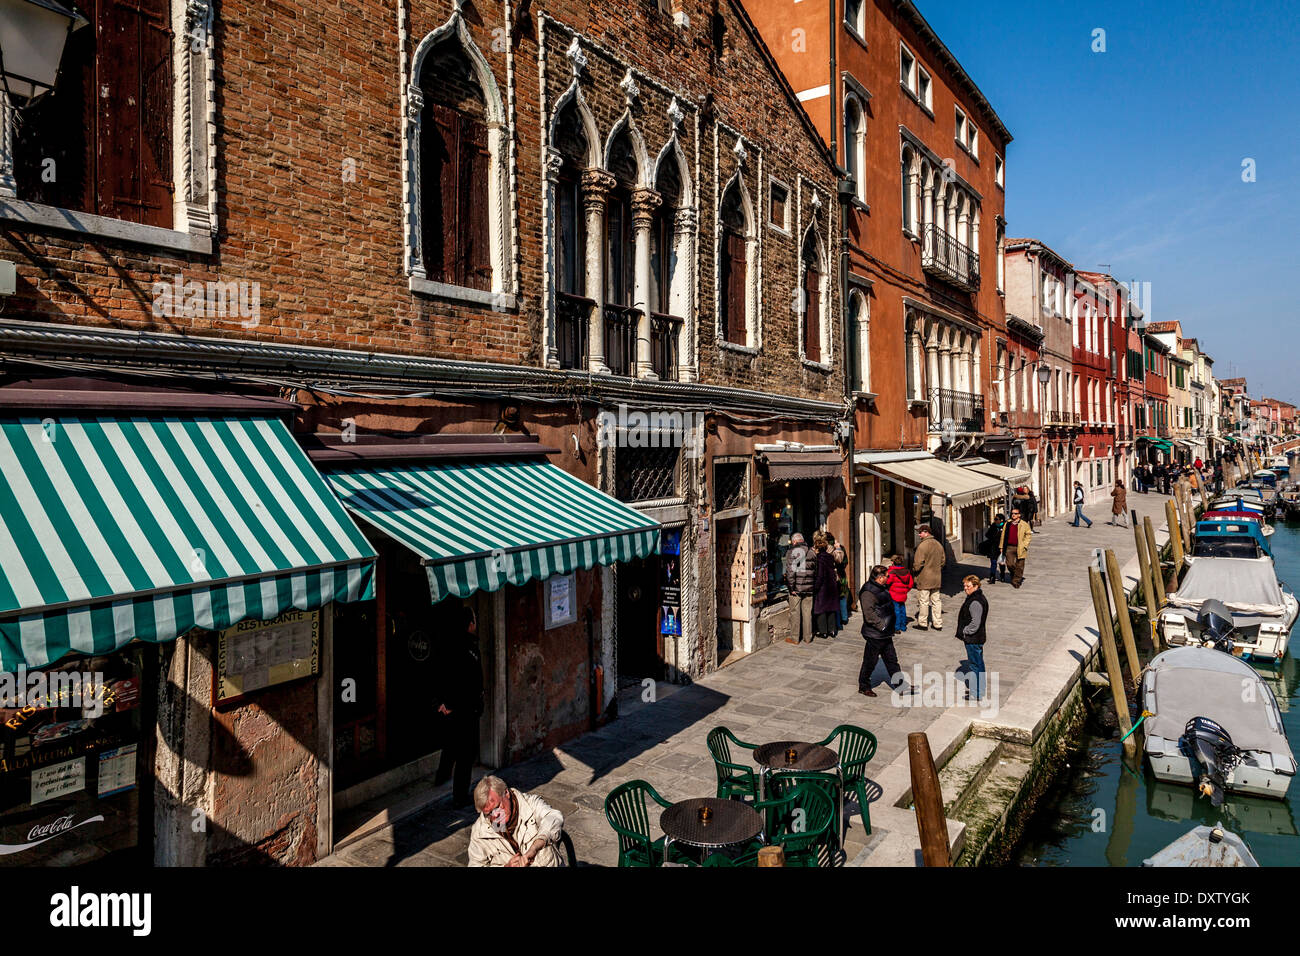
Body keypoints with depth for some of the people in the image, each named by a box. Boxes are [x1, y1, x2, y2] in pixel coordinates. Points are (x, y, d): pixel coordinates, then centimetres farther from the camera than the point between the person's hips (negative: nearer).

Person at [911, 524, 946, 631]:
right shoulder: (938, 544, 7)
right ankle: (938, 624, 17)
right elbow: (943, 560, 15)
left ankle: (923, 624, 10)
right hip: (937, 578, 7)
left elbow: (918, 563, -19)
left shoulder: (922, 545, -18)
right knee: (936, 600, 13)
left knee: (923, 601, 2)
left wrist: (914, 570, -2)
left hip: (924, 579, -7)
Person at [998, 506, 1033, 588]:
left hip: (1020, 548, -2)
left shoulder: (1024, 524, 1)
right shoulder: (1007, 524, 11)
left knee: (1019, 566, 1)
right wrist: (1001, 547, 13)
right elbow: (1003, 536, 15)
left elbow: (1029, 535, 4)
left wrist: (1024, 545, -5)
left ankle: (1016, 581, 11)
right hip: (1009, 547, 2)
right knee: (1010, 564, -6)